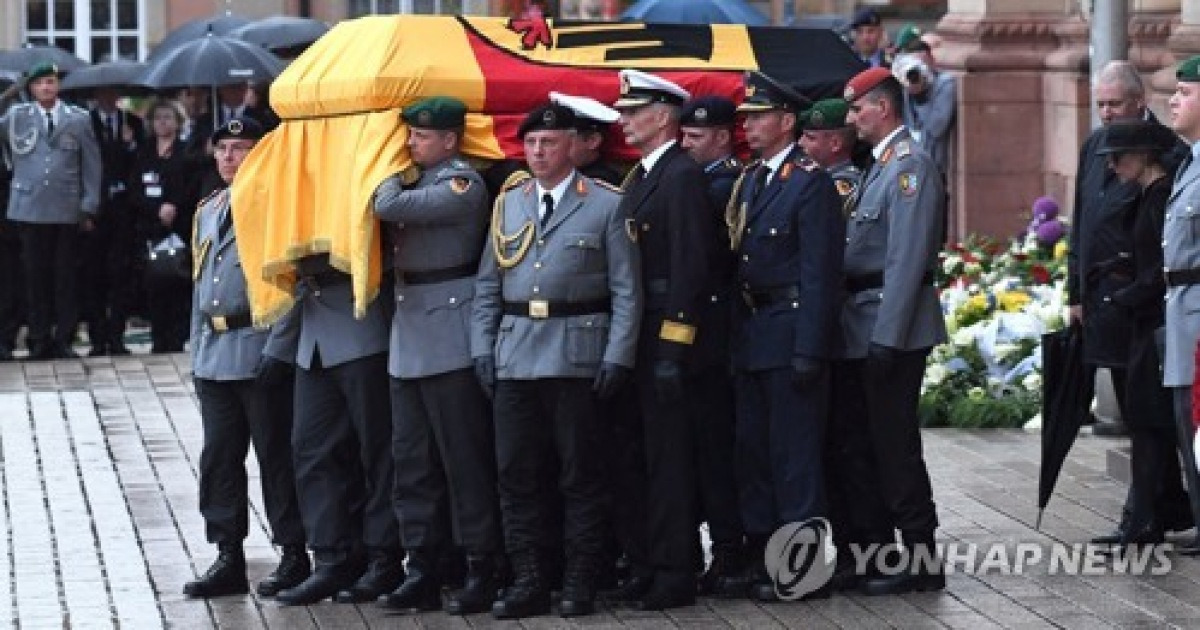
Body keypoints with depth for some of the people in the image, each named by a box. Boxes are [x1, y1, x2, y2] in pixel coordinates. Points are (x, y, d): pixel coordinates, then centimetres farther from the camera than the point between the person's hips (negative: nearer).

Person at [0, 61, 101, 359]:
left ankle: (64, 339, 8)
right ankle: (39, 340, 8)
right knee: (35, 276, 1)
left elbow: (91, 165, 7)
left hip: (67, 210, 0)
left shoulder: (79, 119, 7)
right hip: (29, 209, 0)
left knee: (66, 276, 1)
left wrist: (89, 208, 3)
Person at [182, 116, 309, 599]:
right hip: (215, 355, 7)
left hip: (261, 353, -7)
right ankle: (228, 558, 14)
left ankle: (294, 555, 7)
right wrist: (197, 353, 18)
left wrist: (278, 350, -18)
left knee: (276, 456, -1)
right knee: (219, 459, 8)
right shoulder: (209, 211, 17)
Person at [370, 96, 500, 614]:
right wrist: (399, 167, 10)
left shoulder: (462, 186, -11)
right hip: (408, 337, 9)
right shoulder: (417, 182, 16)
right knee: (412, 462, 10)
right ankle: (422, 572, 15)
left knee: (465, 460, -4)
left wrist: (394, 174, -1)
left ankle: (482, 572, 1)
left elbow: (388, 206, -18)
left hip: (450, 336, -9)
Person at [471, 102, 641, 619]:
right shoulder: (508, 204, 13)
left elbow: (626, 290, -2)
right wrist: (482, 349, 3)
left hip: (578, 357, -4)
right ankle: (527, 581, 11)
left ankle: (580, 582, 9)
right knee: (515, 472, 4)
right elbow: (487, 286, 13)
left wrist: (618, 357, -10)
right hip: (514, 357, 4)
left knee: (580, 474, 2)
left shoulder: (606, 206, 0)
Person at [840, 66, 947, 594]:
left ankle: (921, 562, 0)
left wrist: (887, 336, -22)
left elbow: (907, 259, -20)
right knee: (866, 443, 14)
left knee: (895, 445, -6)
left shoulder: (911, 166, -14)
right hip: (866, 329, 10)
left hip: (893, 328, -10)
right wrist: (868, 332, 15)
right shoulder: (881, 166, 17)